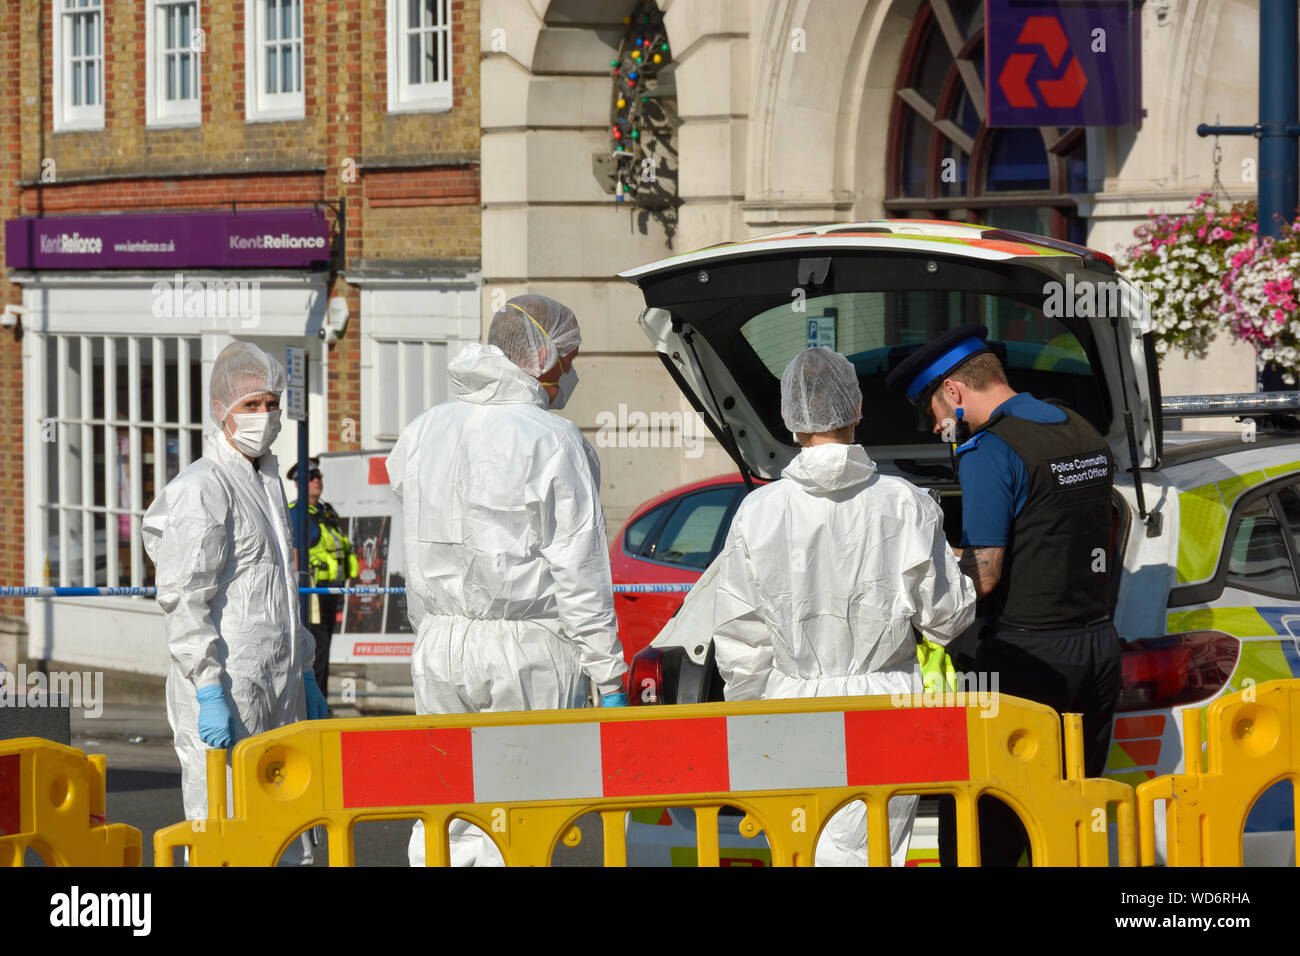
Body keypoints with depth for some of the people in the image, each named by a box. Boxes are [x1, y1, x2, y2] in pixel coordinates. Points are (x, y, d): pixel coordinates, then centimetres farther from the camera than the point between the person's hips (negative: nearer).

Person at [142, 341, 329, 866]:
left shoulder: (267, 479, 18)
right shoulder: (201, 489, -11)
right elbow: (183, 600, -16)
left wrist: (303, 673, 25)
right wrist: (210, 694, -21)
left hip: (278, 694, 9)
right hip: (225, 697, -9)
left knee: (290, 843, 10)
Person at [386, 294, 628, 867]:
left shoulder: (423, 432, 9)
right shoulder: (552, 442, -8)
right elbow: (580, 572, -9)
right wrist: (608, 675, -6)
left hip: (438, 646, 5)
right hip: (528, 648, -5)